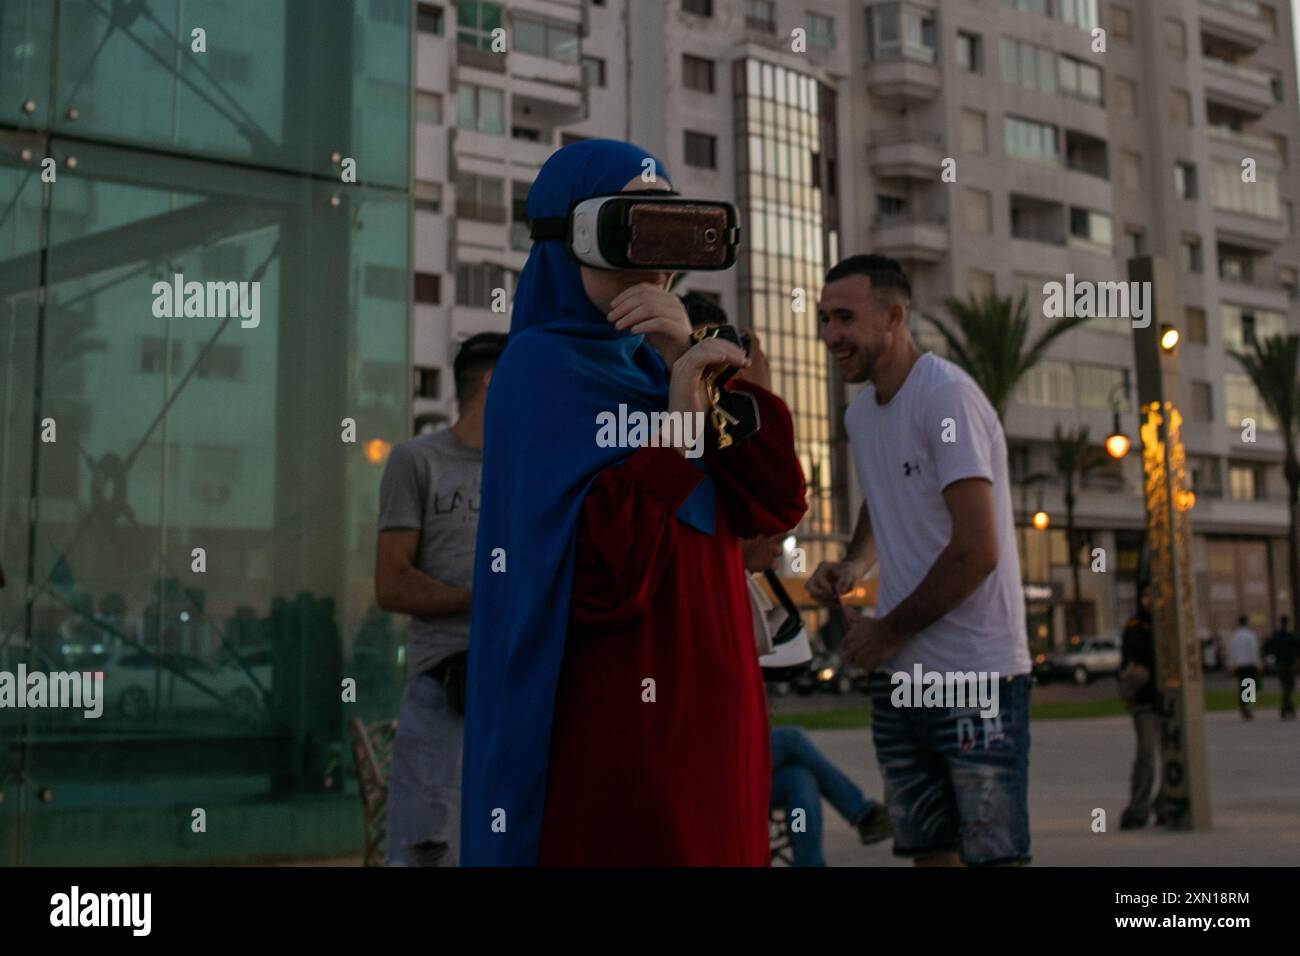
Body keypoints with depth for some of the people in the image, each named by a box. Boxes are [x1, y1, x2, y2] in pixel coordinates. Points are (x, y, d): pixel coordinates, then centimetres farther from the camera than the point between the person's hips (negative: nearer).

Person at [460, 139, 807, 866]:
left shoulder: (653, 368, 11)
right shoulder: (542, 369, -10)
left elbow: (777, 505, -2)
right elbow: (591, 580, -21)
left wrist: (694, 368, -12)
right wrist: (676, 424, -20)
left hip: (707, 722, 7)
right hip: (614, 740, -7)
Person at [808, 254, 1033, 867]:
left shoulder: (946, 396, -14)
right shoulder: (860, 412, 10)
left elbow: (976, 552, -20)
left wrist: (888, 632, -10)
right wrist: (853, 564, 7)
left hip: (975, 676, -8)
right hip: (896, 675, 8)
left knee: (994, 851, -3)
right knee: (930, 849, 14)